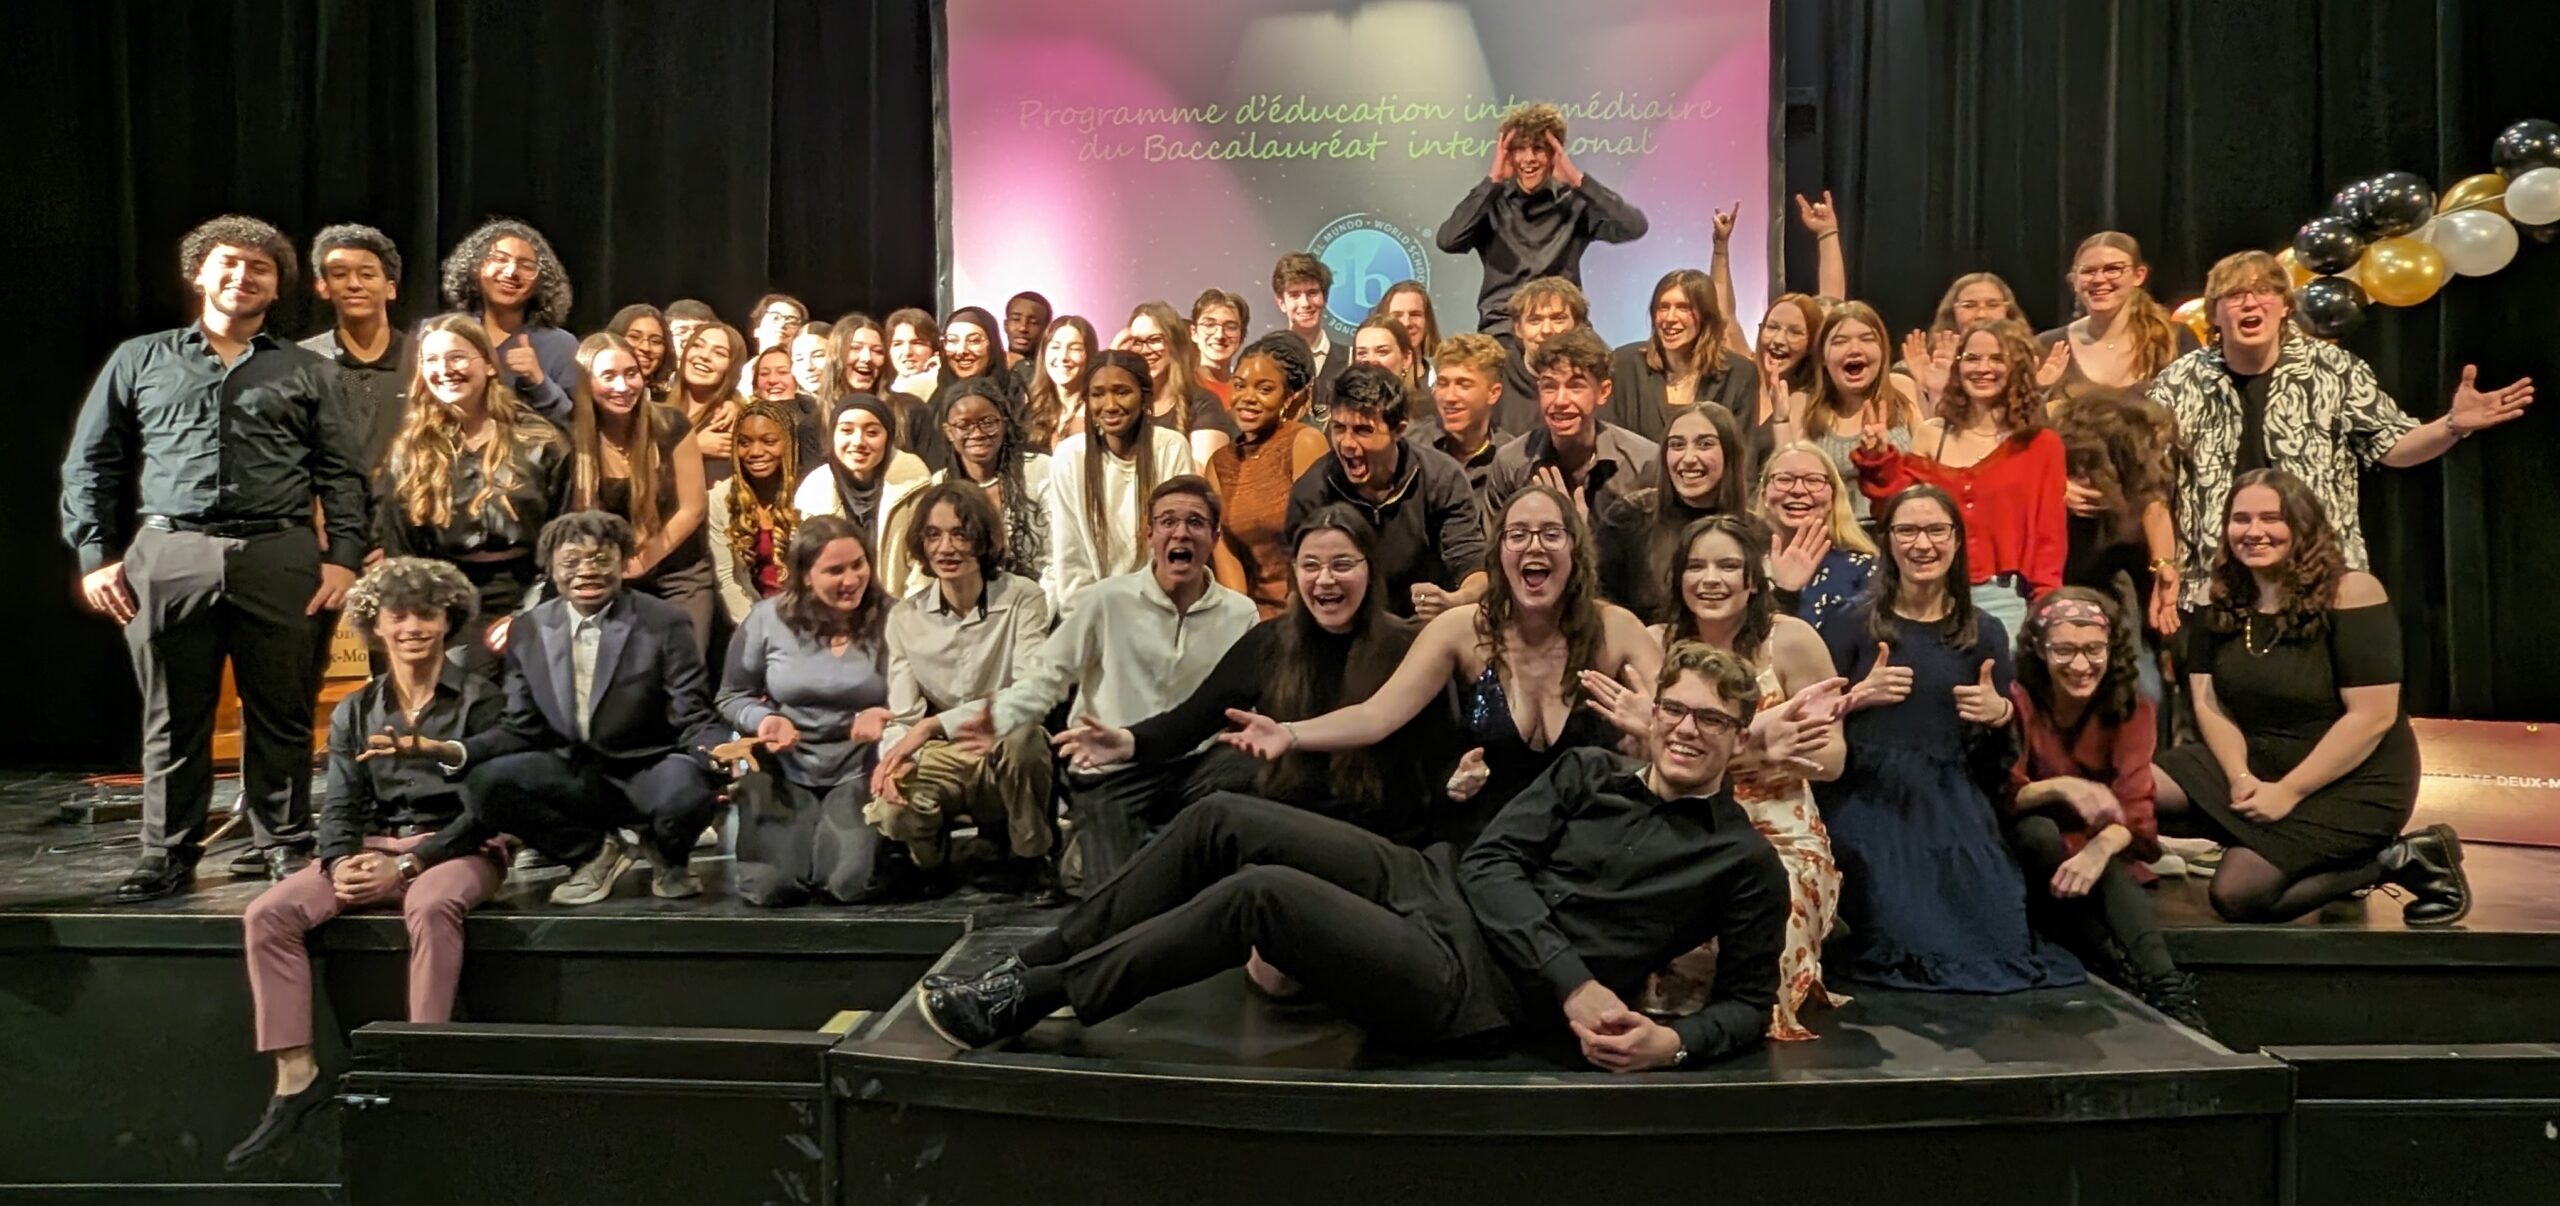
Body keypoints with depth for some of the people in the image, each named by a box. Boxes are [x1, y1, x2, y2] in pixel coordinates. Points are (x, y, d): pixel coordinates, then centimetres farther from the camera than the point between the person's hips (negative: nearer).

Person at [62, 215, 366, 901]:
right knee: (173, 718, 6)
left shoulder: (306, 373, 15)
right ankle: (167, 856, 16)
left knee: (281, 714, 2)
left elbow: (343, 474, 10)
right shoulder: (140, 360, 16)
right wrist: (95, 557, 5)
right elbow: (89, 464, 14)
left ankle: (286, 850, 13)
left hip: (278, 558, 0)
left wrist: (344, 557, -2)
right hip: (168, 555, 1)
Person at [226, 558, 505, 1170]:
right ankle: (296, 1076, -15)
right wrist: (342, 864, -14)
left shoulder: (479, 701, -3)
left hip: (461, 848, -5)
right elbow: (340, 807, 8)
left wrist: (405, 867, -17)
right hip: (374, 847, 5)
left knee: (430, 905, -39)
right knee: (267, 914, -17)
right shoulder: (353, 713, 12)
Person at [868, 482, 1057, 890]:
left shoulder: (1022, 598, -9)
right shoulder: (905, 616, 2)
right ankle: (933, 858, 8)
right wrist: (897, 757, -25)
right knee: (891, 812, -30)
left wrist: (936, 724, -29)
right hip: (945, 764, 2)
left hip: (1010, 759, -1)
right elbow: (902, 715, -1)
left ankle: (1030, 853, -9)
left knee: (1022, 733, -36)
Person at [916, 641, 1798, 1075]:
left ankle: (1019, 1001, -14)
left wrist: (1674, 1045, -18)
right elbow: (1492, 861, 3)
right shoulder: (1588, 773, 16)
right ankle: (1033, 966, 4)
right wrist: (1574, 981, -11)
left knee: (1262, 893, -27)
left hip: (1466, 985, -6)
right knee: (1219, 821, -7)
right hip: (1431, 886, 6)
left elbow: (1749, 1004, 5)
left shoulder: (1742, 862, 5)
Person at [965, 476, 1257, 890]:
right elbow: (1047, 674, -4)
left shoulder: (1240, 614, 4)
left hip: (1194, 767, 3)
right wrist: (1001, 718, -20)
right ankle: (1083, 853, 20)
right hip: (1111, 771, -3)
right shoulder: (1109, 600, -6)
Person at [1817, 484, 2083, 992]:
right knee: (1901, 938, -18)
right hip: (1870, 801, -2)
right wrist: (1861, 695, -18)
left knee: (1997, 936, -16)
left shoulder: (1985, 633, 10)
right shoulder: (1852, 624, 2)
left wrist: (2001, 715, -8)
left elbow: (1998, 755, 13)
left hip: (1952, 804, 3)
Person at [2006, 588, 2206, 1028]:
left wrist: (2099, 849, -42)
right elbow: (2000, 796, -20)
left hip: (2100, 855, 1)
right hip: (2030, 852, -1)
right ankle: (2120, 971, -38)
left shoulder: (2131, 709, -6)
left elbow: (2133, 806, -20)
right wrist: (2059, 788, -42)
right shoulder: (2018, 701, -12)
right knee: (2038, 830, -35)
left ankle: (2169, 993, -44)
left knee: (2111, 873, -34)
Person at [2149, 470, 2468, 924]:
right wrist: (2240, 777, -18)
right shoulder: (2220, 598, 1)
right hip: (2256, 762, 6)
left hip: (2351, 782, -6)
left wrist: (2289, 792, -21)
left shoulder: (2350, 592, -16)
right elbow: (2208, 701, -1)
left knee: (2237, 895, -18)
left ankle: (2399, 860, 1)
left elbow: (2372, 716, -20)